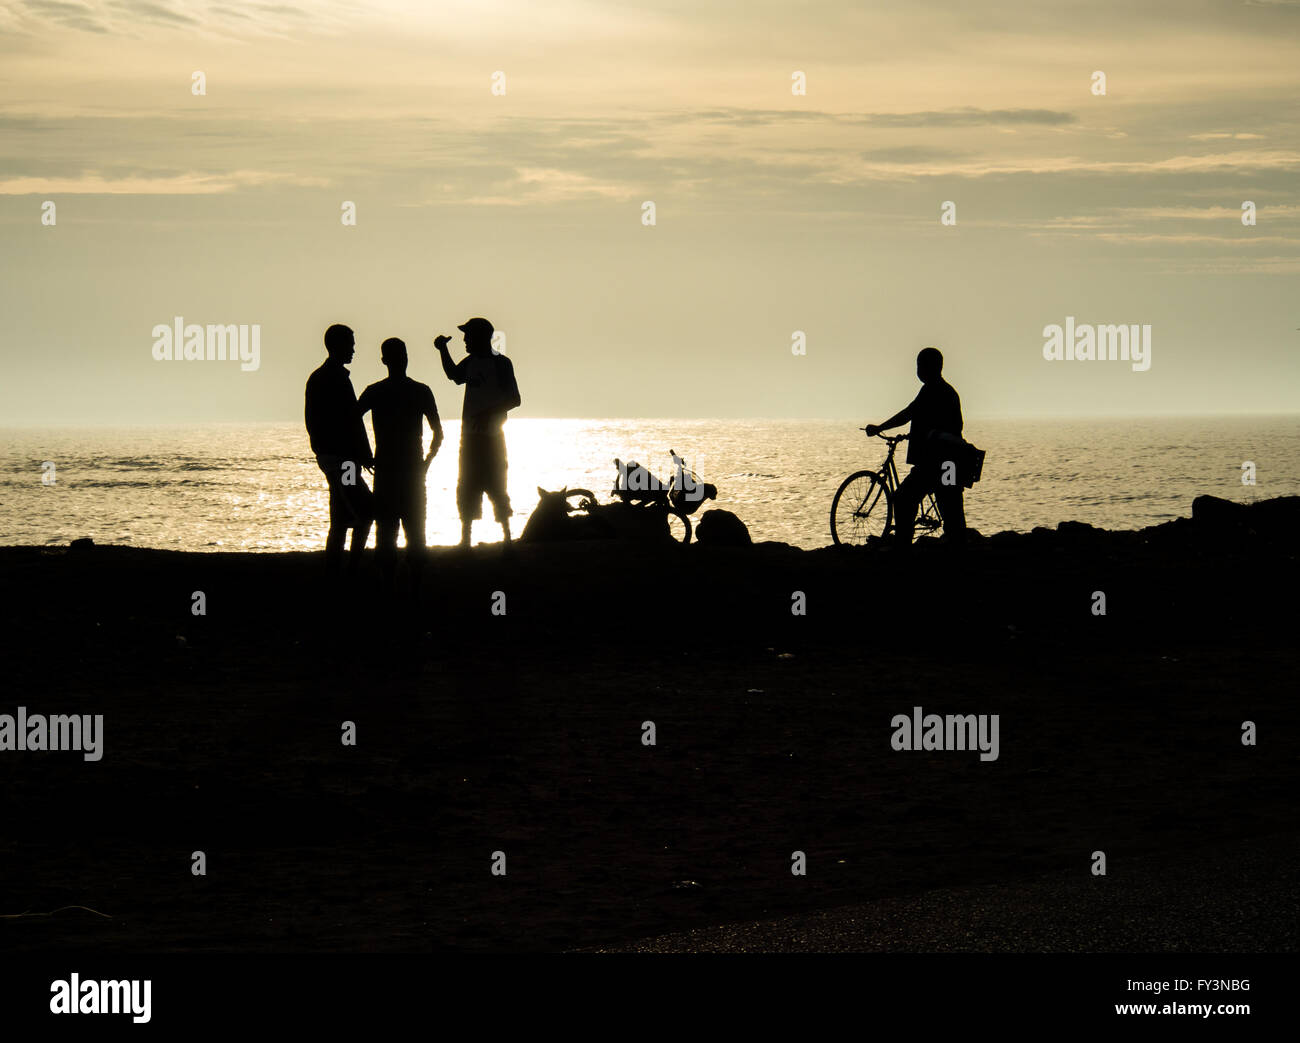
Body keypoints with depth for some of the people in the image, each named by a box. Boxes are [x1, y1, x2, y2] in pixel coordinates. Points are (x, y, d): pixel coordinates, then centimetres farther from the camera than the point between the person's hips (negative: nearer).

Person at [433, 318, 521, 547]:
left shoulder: (500, 363, -8)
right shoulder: (470, 363, 12)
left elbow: (513, 399, -12)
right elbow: (454, 375, 33)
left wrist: (489, 414, -21)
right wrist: (443, 350, 21)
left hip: (491, 436, -7)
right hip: (470, 436, 7)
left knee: (495, 487, -7)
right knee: (466, 489, 7)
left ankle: (507, 535, -2)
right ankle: (465, 538, 12)